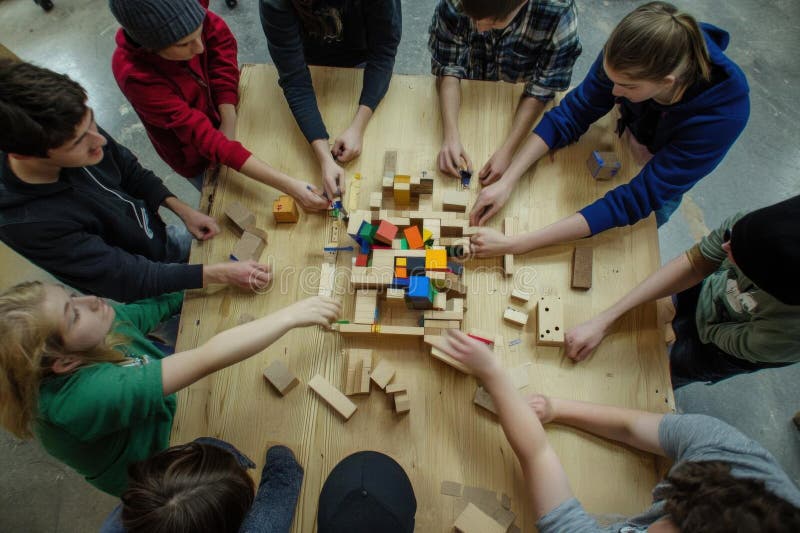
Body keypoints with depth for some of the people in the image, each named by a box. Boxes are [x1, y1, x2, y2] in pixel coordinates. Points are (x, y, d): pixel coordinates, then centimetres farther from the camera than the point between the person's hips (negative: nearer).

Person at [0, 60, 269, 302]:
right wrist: (220, 273, -34)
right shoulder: (31, 222, -37)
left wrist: (183, 210, -12)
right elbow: (127, 279, -32)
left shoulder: (77, 133, -21)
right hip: (140, 292, -5)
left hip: (161, 237, 5)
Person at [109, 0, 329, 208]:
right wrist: (288, 186, -47)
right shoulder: (135, 75, -40)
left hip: (219, 118, 4)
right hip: (195, 154, -4)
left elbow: (220, 39, -11)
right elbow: (203, 137, -41)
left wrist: (229, 119, -23)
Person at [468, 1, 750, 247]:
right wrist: (506, 181, -37)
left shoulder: (723, 115, -42)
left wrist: (517, 245, -53)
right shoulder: (631, 57, -34)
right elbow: (570, 115, -24)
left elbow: (637, 199, -45)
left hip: (661, 185, -1)